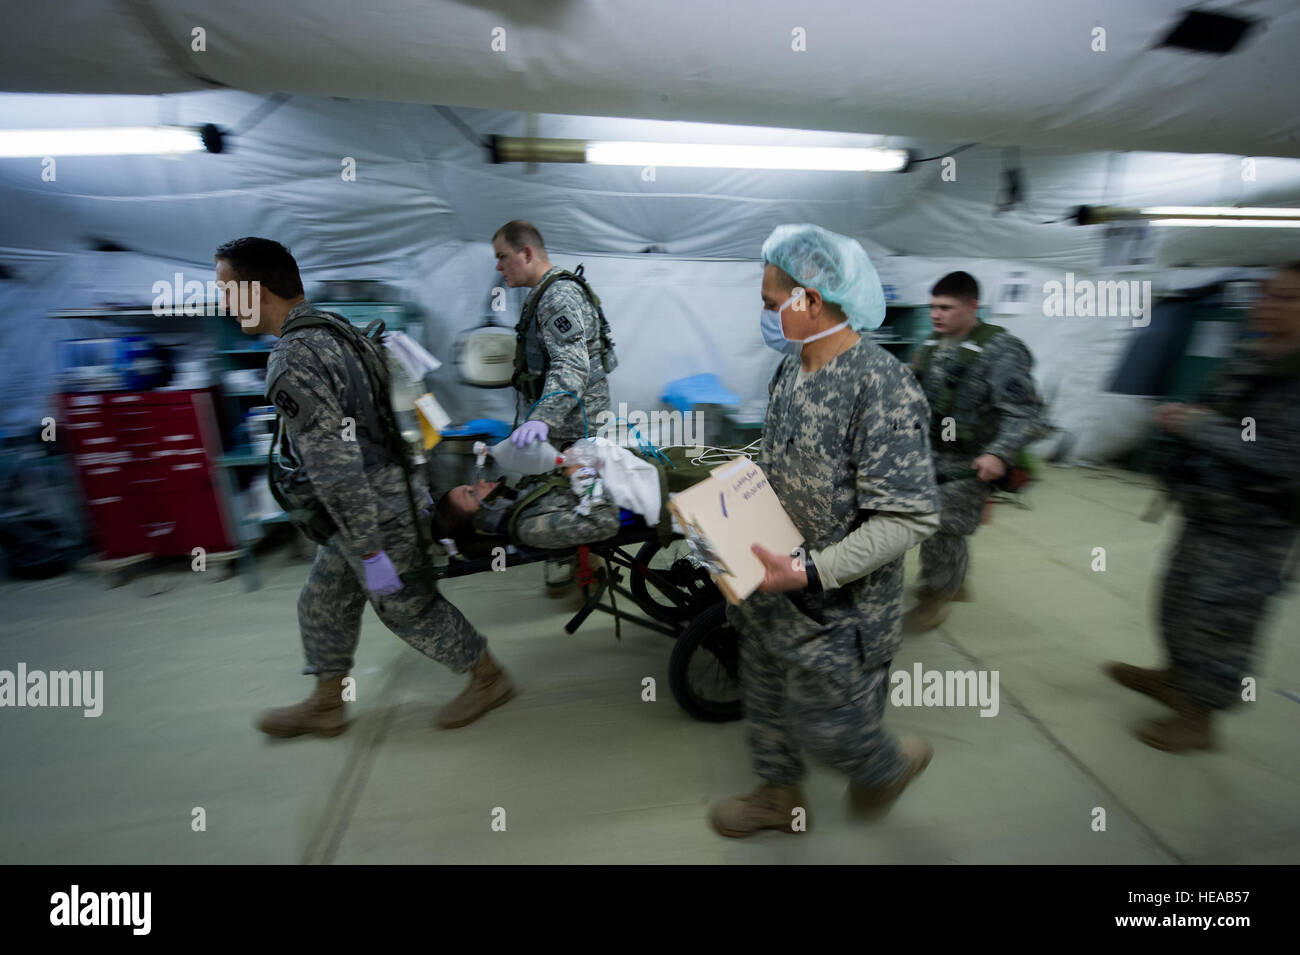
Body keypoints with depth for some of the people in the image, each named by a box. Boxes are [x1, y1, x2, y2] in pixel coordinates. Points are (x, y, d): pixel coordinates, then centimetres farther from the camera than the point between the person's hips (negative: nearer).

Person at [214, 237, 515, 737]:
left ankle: (489, 678, 30)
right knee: (323, 602, 22)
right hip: (392, 488, 10)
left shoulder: (292, 365, -24)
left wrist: (369, 551, -23)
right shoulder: (332, 327, 7)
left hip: (376, 515, -10)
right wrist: (415, 481, 24)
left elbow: (336, 471, -27)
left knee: (410, 607, 10)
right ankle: (325, 706, 40)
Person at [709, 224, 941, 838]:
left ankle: (892, 765, 45)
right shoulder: (790, 368, 2)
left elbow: (910, 518, -26)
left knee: (823, 719, 12)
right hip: (773, 585, 8)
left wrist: (810, 573, -30)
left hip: (840, 605, -8)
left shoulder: (883, 387, -25)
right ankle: (779, 798, 49)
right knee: (766, 696, 23)